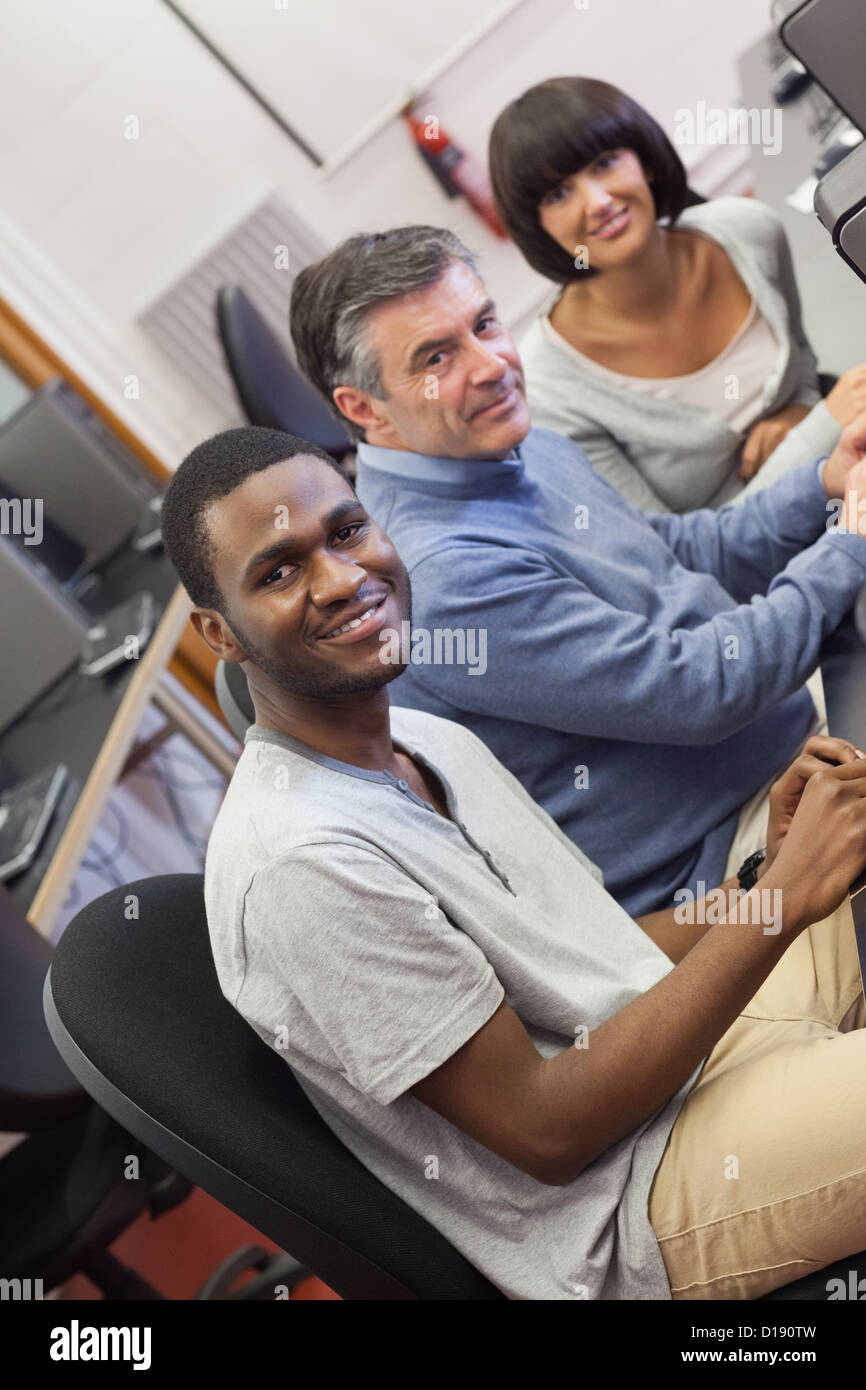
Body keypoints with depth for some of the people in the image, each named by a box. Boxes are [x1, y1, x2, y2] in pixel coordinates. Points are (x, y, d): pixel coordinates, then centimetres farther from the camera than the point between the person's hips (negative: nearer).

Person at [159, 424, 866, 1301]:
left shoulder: (436, 740, 6)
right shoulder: (295, 863, -23)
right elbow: (549, 1130, -21)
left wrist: (771, 868, -4)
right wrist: (785, 897, -21)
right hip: (626, 1220, -9)